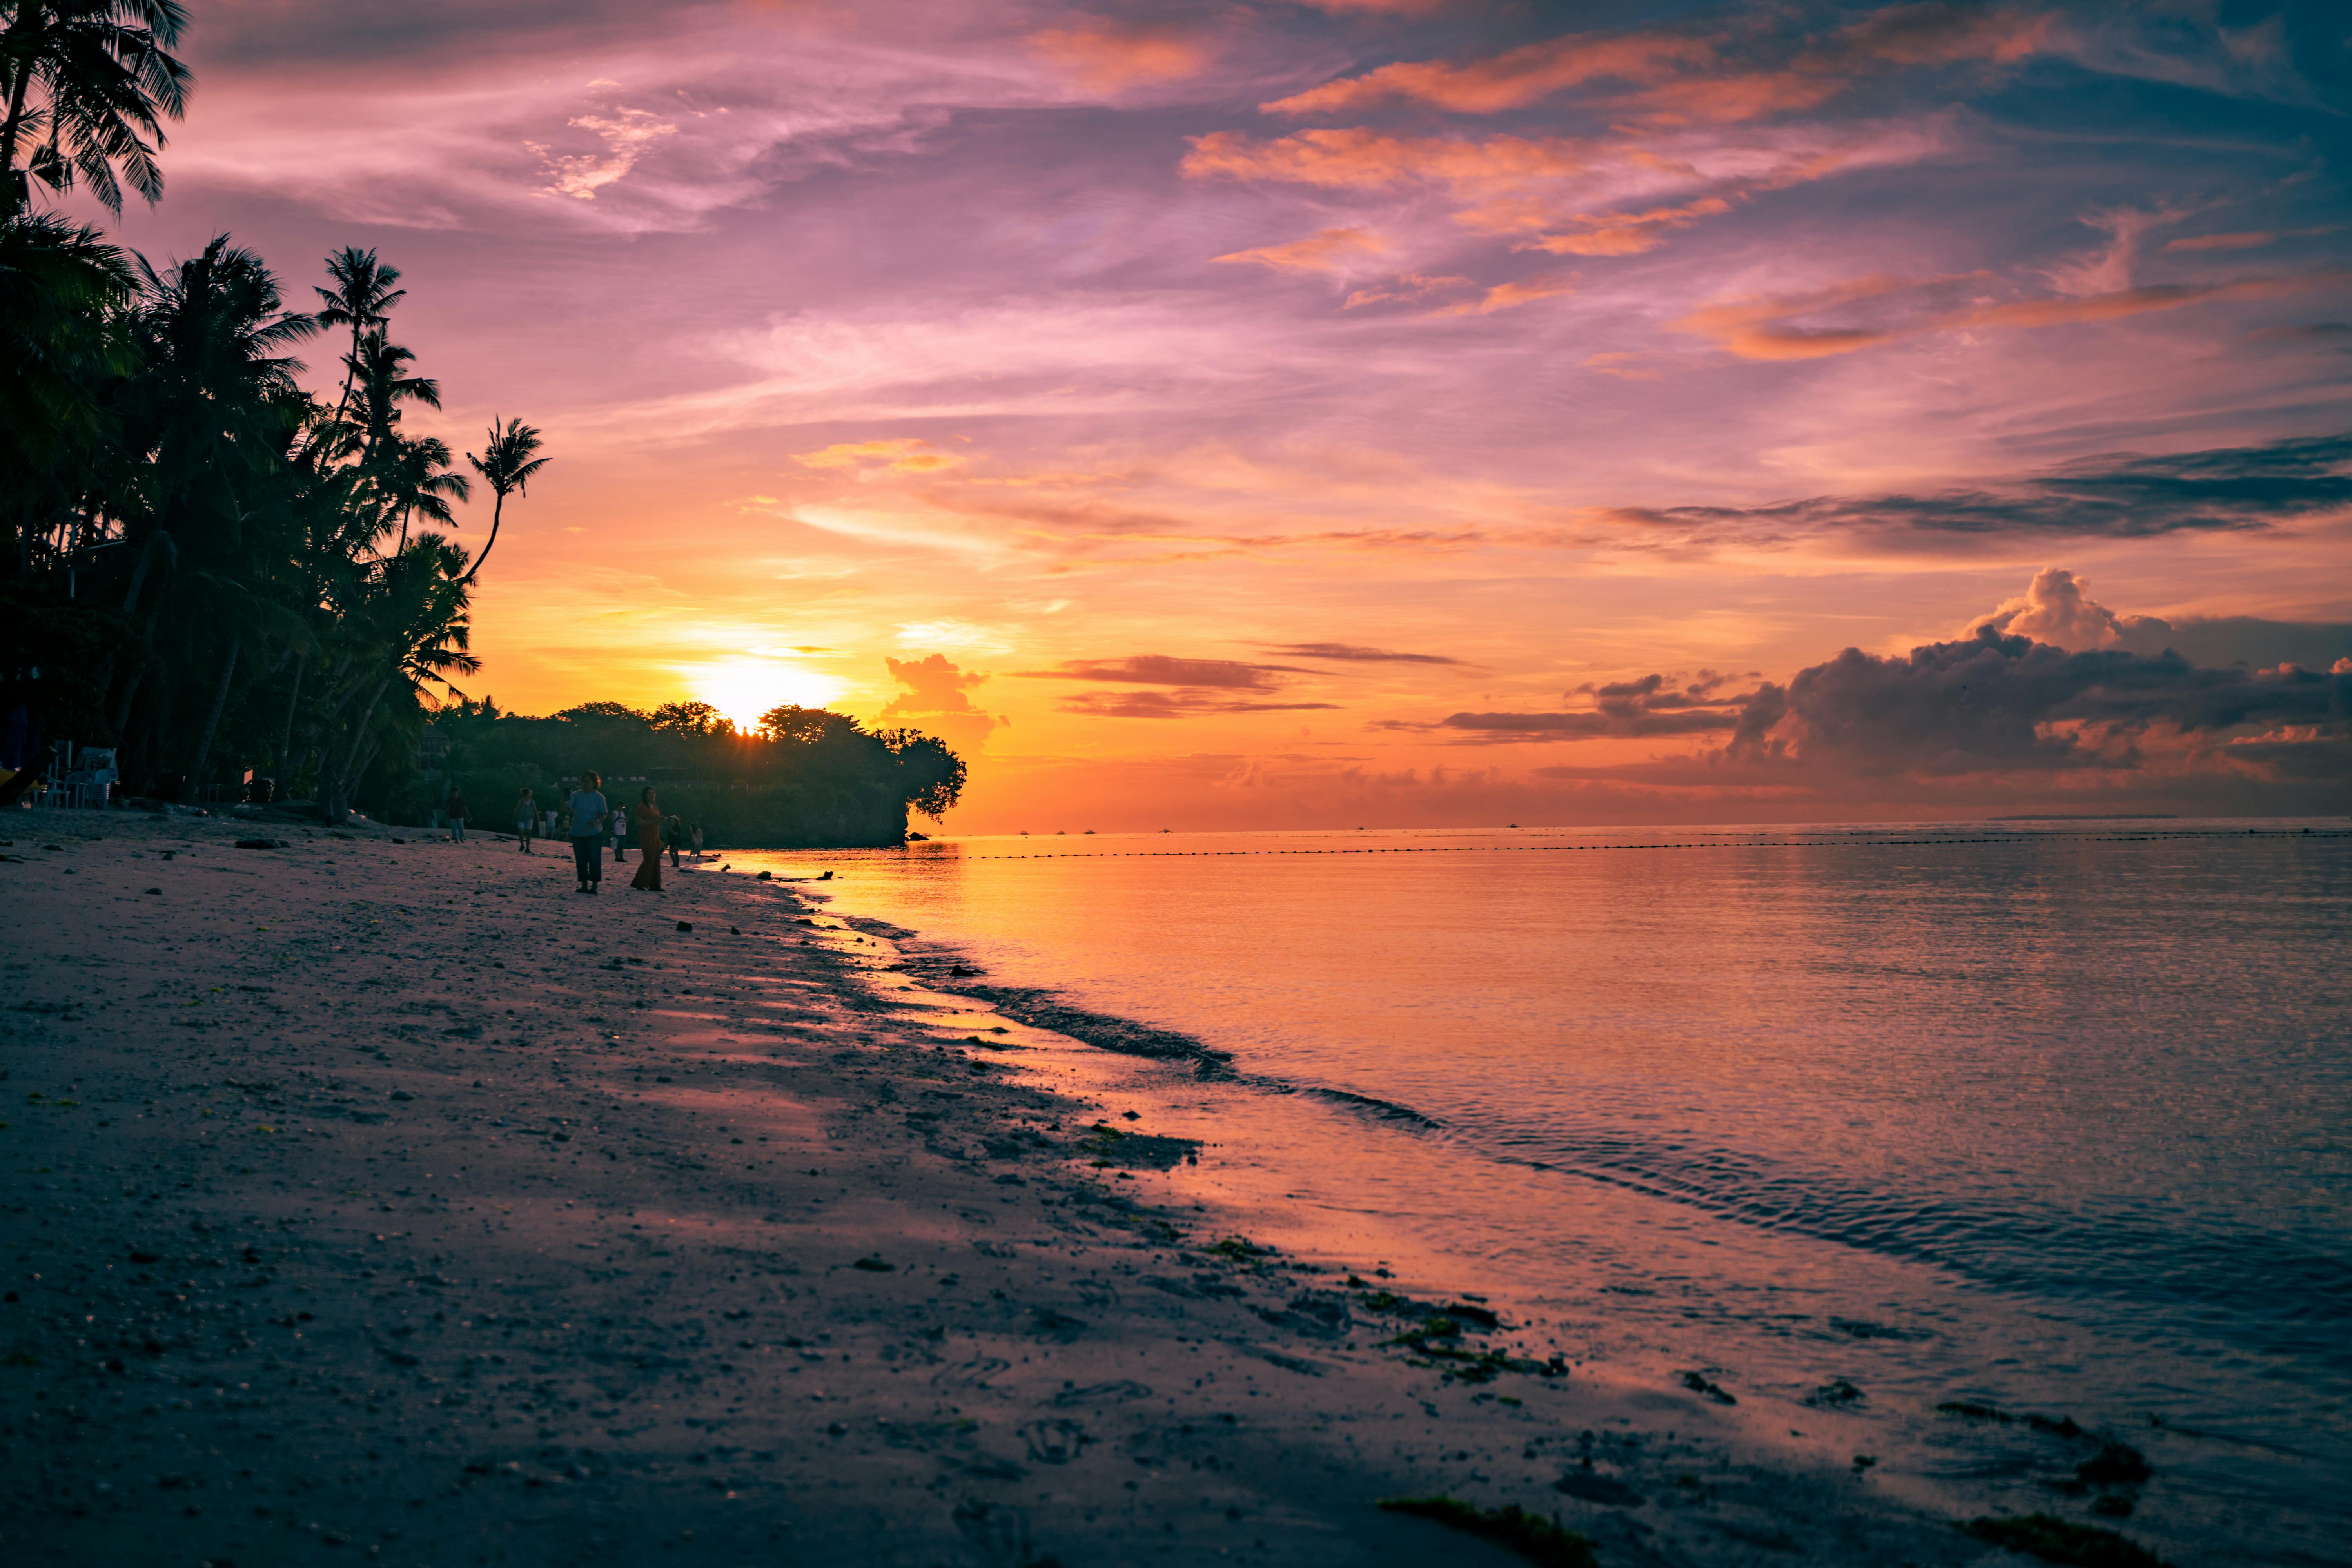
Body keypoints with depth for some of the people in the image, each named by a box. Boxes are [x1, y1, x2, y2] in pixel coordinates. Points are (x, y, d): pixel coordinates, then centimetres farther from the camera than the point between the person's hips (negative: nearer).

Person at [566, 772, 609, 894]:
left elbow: (604, 815, -3)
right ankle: (584, 885, 16)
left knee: (595, 860, -5)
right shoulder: (576, 795, 3)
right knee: (580, 861, 7)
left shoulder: (599, 797, -1)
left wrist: (597, 821, -22)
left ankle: (594, 885, 1)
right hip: (578, 833, 3)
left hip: (594, 834, -3)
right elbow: (566, 809, -6)